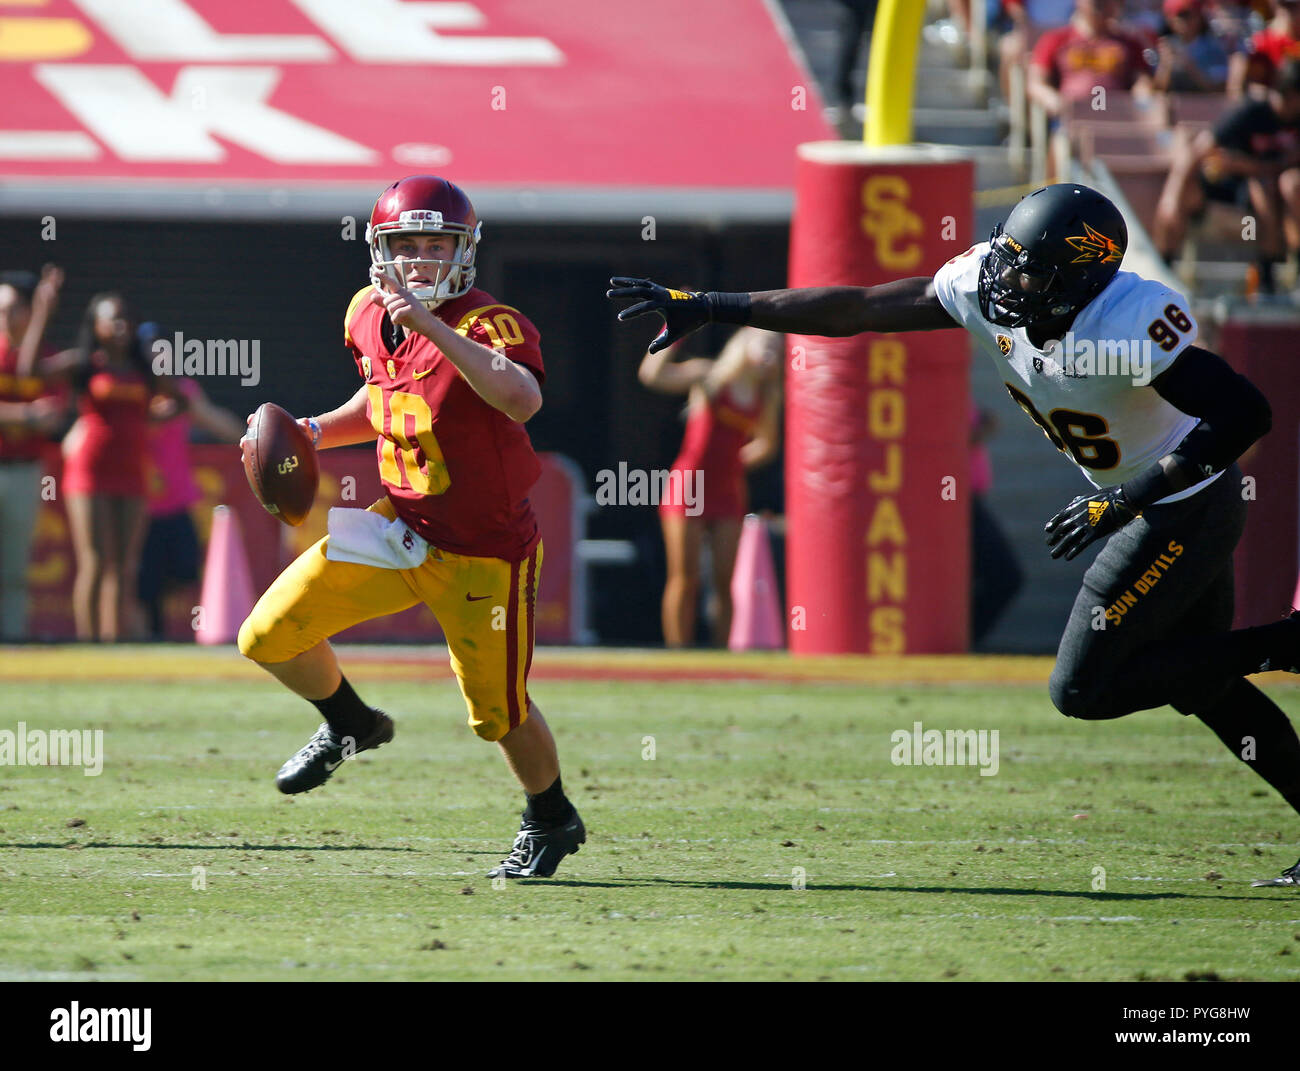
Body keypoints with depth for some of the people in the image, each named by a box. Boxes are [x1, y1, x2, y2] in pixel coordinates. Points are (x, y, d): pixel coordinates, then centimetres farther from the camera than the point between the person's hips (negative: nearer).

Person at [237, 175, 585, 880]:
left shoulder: (486, 325, -22)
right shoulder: (370, 318, 0)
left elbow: (522, 399, -44)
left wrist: (436, 329, -49)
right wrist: (317, 432, 3)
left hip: (483, 551, -6)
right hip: (400, 527, 6)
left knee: (498, 712, 4)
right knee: (269, 637, -3)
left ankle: (552, 821, 34)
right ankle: (350, 725, 27)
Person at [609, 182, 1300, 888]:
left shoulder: (1127, 326, -33)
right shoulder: (985, 288, -12)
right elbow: (853, 310, -8)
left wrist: (1123, 502, -32)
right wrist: (707, 308, -11)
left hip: (1188, 509, -8)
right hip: (1138, 498, 8)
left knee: (1082, 690, -6)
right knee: (1201, 686, 16)